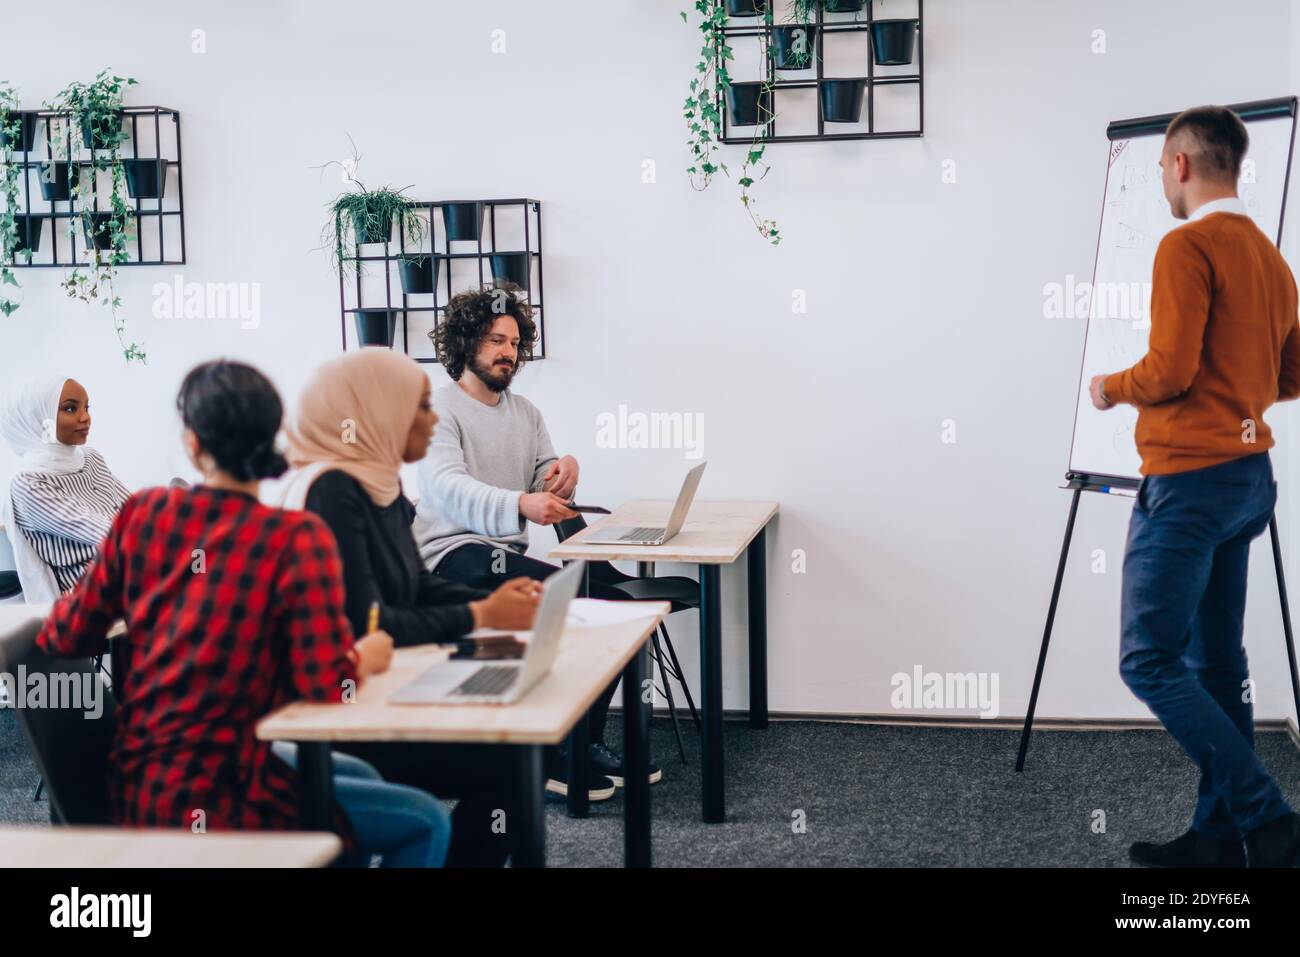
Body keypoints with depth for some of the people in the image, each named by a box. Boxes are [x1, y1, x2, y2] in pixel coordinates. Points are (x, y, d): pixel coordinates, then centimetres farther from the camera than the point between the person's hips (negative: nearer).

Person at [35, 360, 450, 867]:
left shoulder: (142, 512, -3)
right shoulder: (297, 536, -18)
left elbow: (68, 637, 3)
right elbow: (328, 681, -20)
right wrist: (364, 659, 1)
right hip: (206, 805, -7)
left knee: (361, 777, 28)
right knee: (427, 821, 7)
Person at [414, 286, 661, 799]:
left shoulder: (524, 412, 19)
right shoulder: (440, 407, -5)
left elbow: (546, 496, 13)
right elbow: (446, 486, -24)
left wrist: (564, 473, -13)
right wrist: (521, 504, -41)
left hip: (509, 556, 8)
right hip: (456, 555, -8)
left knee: (617, 603, -9)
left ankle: (585, 741, 1)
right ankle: (548, 755, -23)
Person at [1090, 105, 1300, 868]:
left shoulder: (1188, 247, -13)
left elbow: (1169, 370, -19)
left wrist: (1112, 389, -1)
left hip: (1189, 480, -9)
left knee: (1149, 660, -6)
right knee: (1217, 663, 12)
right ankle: (1218, 835, 16)